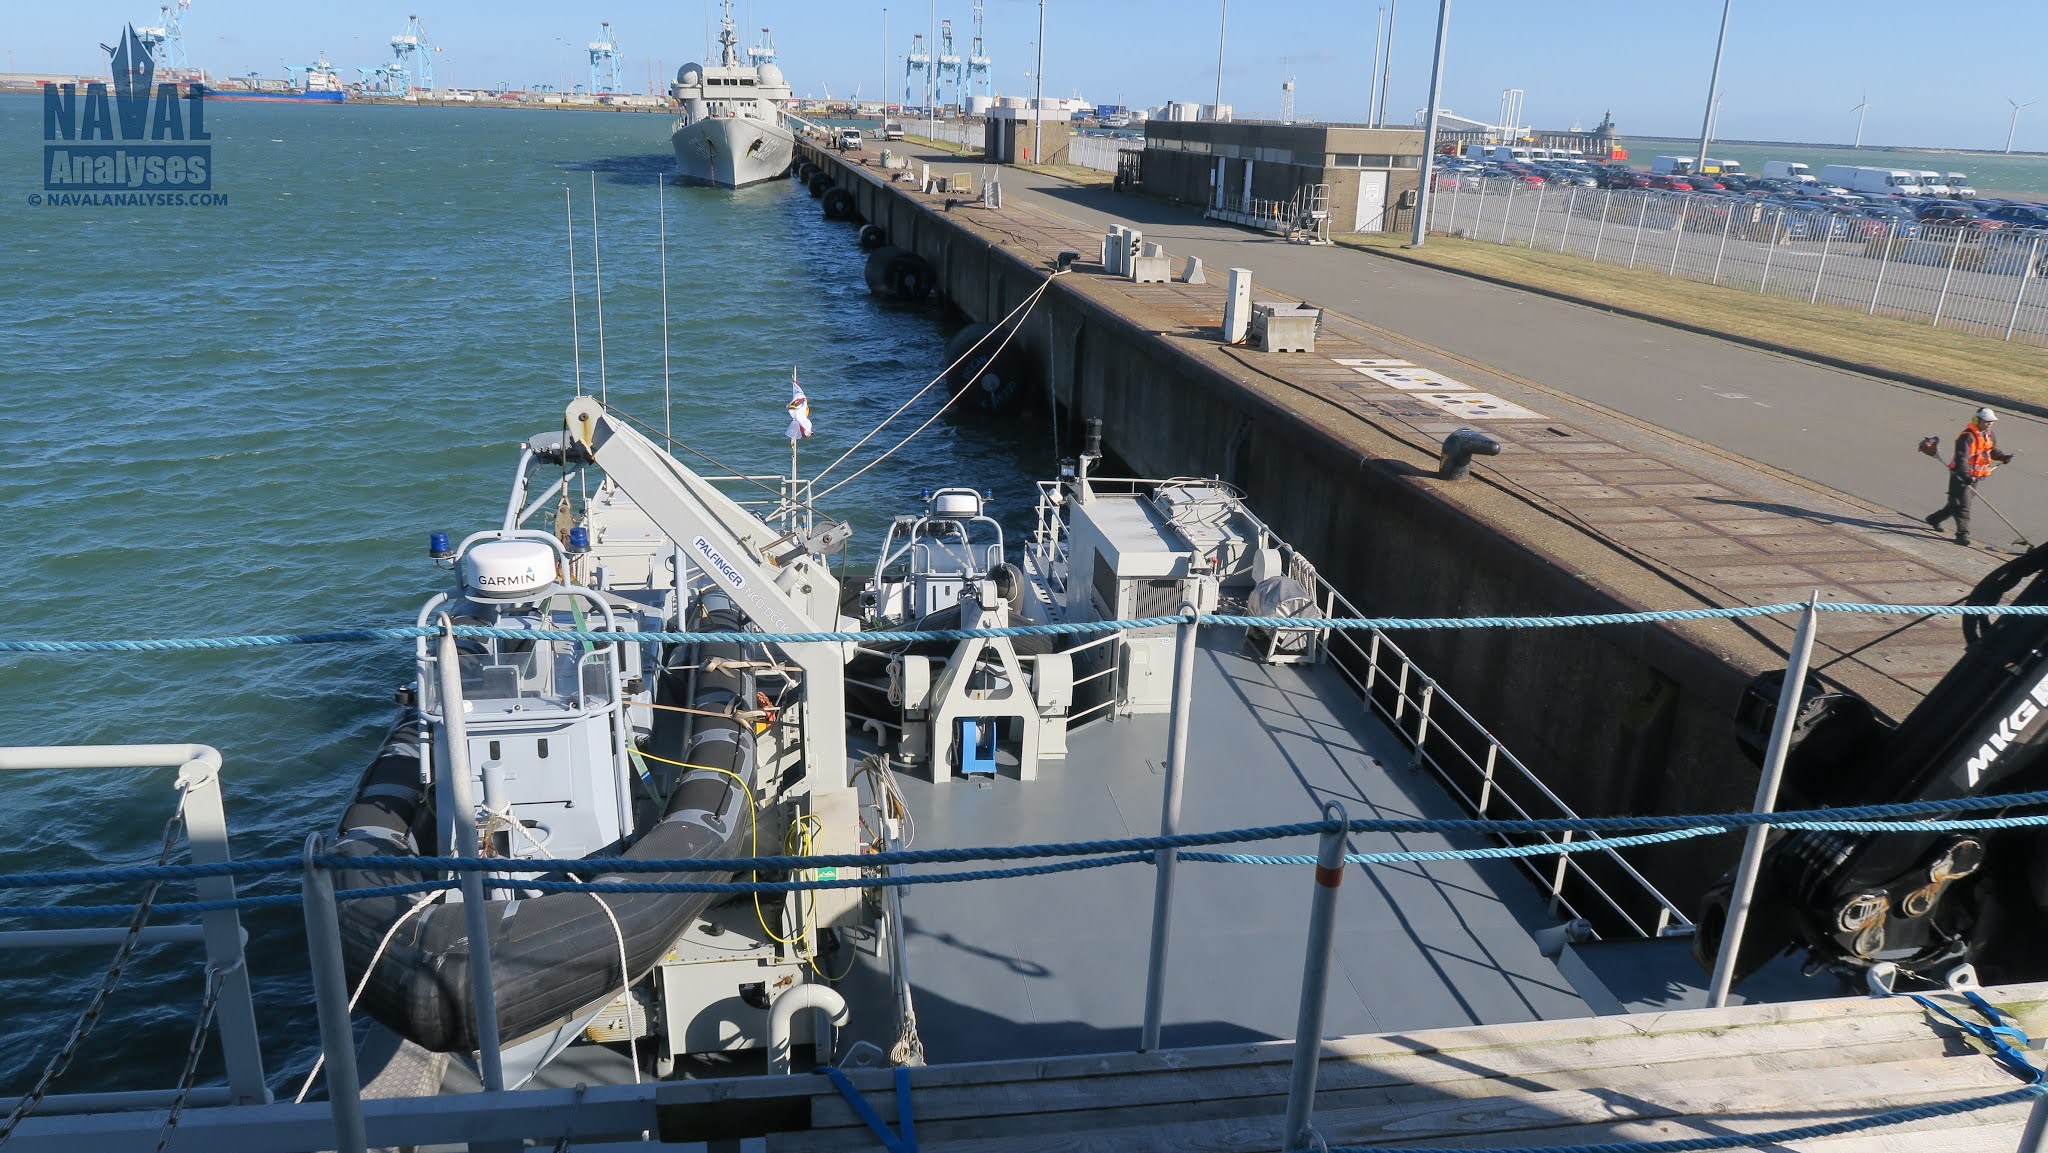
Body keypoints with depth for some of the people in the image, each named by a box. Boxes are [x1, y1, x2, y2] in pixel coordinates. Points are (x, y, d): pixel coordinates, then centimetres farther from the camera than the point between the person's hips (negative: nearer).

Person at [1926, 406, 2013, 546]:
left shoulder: (1989, 436, 8)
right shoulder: (1967, 437, -20)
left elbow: (1993, 452, 21)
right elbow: (1961, 458, -28)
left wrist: (2003, 457, -1)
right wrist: (1965, 475, -39)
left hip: (1974, 476, 8)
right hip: (1961, 475, -8)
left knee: (1957, 503, 17)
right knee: (1962, 504, -10)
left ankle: (1934, 519, 34)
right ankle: (1962, 533, -9)